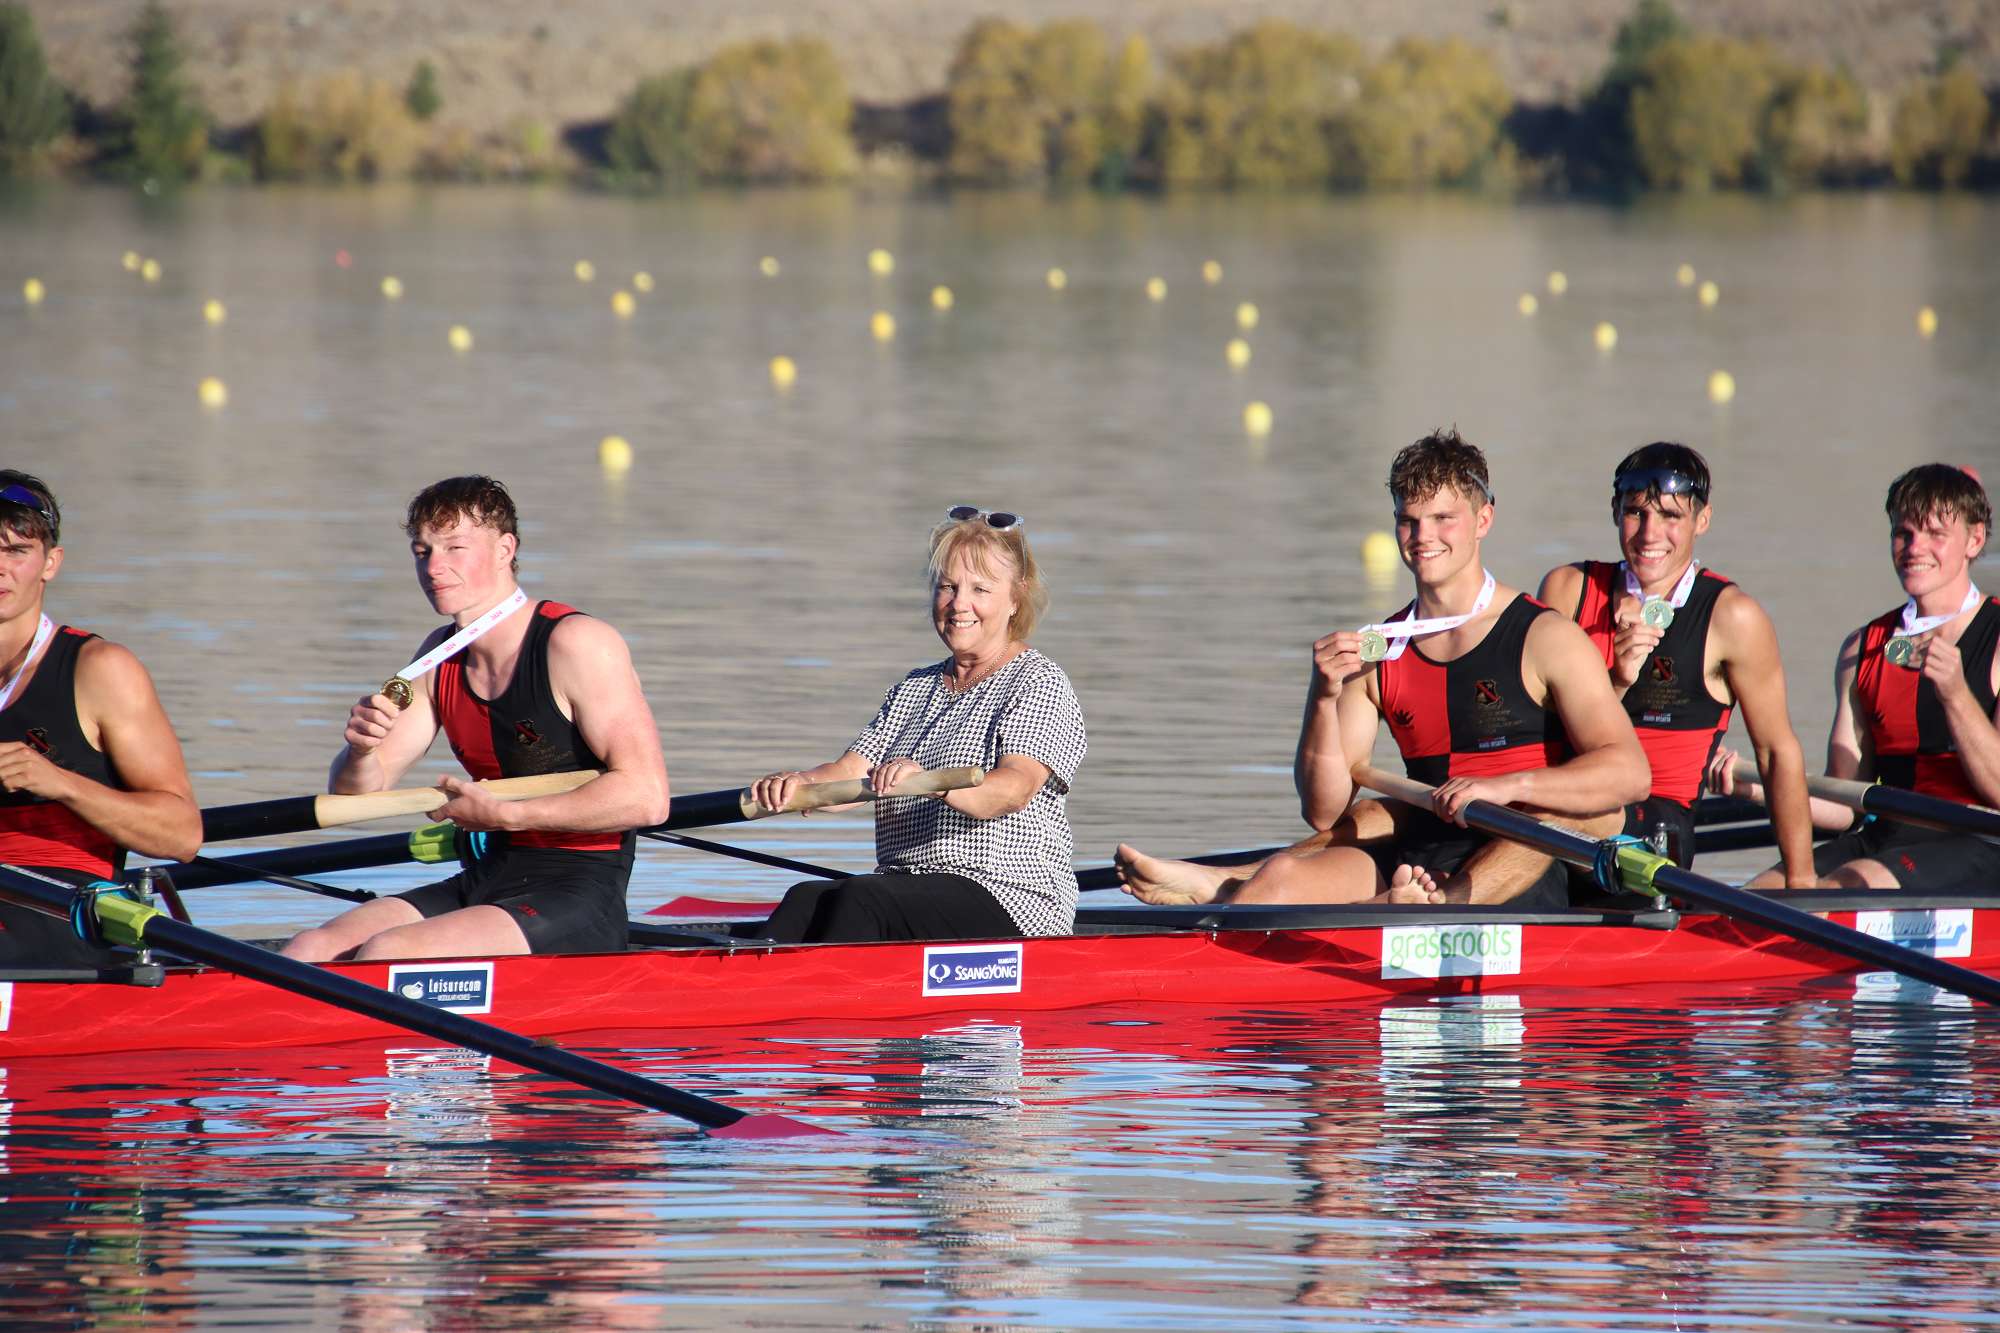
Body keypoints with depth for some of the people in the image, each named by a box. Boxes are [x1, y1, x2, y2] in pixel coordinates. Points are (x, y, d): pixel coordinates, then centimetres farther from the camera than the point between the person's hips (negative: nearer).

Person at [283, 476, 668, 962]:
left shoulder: (576, 644, -13)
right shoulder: (441, 657, 11)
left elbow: (646, 797, -21)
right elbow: (356, 791, 12)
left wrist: (502, 815, -19)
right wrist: (361, 750, -13)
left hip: (578, 892, -8)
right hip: (487, 880, 8)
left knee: (385, 955, -27)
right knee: (308, 951, -10)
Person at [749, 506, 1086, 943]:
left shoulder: (1039, 682, -1)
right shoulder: (914, 690, 22)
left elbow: (1014, 788, -19)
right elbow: (850, 774, 8)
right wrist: (800, 783, -17)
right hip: (903, 888, 6)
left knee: (858, 901, -32)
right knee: (806, 899, -25)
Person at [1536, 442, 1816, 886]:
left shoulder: (1731, 616, 0)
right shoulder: (1568, 590, 8)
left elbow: (1778, 751, 4)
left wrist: (1801, 882, 3)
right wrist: (1615, 683, -14)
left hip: (1659, 821, -2)